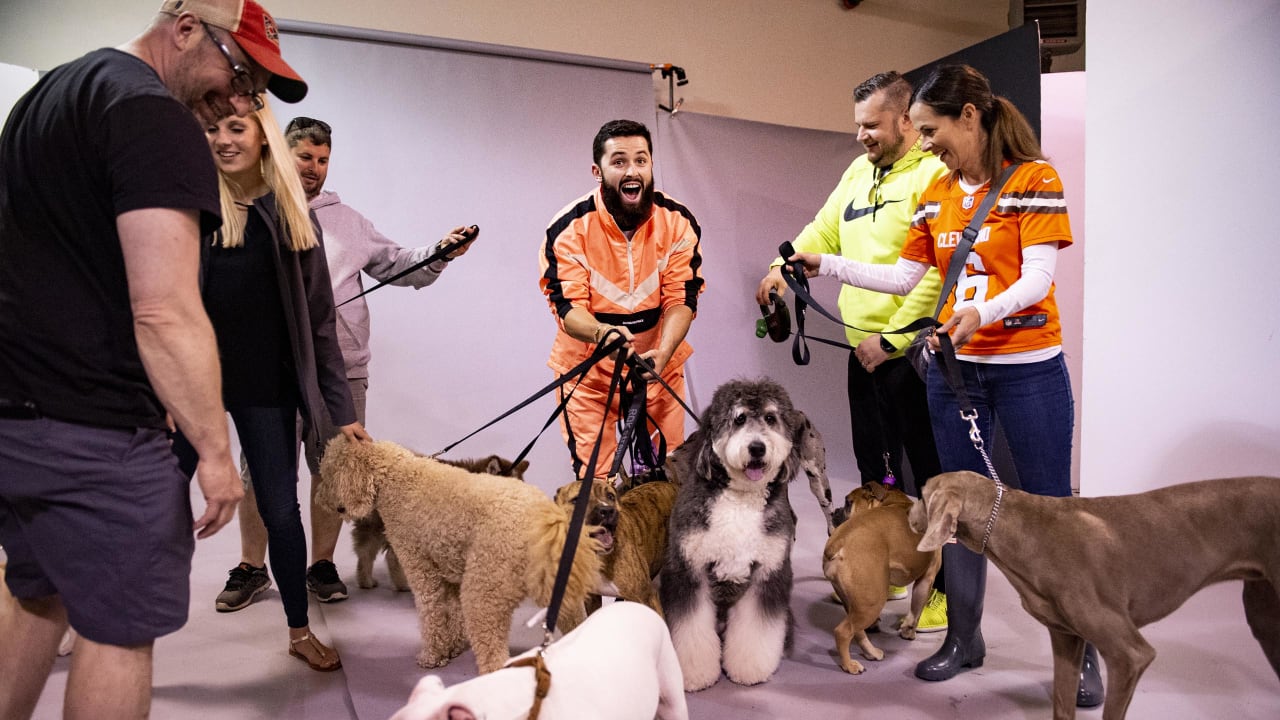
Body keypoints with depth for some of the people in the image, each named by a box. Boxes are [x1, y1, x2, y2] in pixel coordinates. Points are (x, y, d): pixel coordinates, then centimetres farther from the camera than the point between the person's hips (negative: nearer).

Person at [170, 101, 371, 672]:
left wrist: (341, 408, 0)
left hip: (266, 385, 1)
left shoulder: (291, 215, 3)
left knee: (280, 509, 9)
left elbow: (316, 320, 3)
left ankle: (300, 630, 26)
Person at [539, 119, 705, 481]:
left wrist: (662, 353, -30)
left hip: (660, 365, 2)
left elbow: (682, 298, -11)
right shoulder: (570, 228, -15)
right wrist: (601, 332, -40)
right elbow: (568, 306, -17)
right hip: (588, 369, -2)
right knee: (595, 477, 1)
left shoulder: (678, 222, -8)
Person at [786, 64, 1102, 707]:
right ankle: (963, 639, 26)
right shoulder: (936, 195, 10)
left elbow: (1038, 278, -15)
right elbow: (904, 276, 11)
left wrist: (982, 312, -31)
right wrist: (826, 266, 4)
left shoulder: (1033, 179, -7)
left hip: (1029, 369, -5)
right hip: (954, 367, 5)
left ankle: (1081, 652, 20)